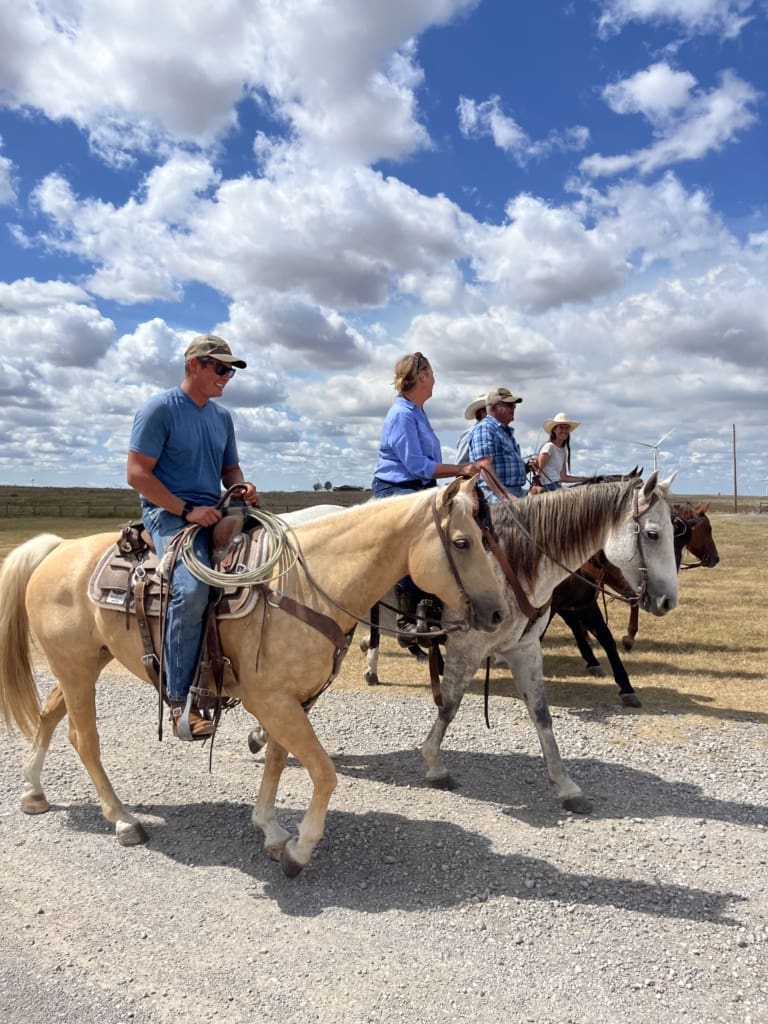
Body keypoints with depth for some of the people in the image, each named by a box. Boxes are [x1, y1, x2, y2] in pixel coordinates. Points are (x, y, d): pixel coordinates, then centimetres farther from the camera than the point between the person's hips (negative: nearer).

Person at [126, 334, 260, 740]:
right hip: (169, 514, -8)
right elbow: (137, 473, -11)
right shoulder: (160, 408, -5)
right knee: (193, 588, -32)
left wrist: (242, 489, 0)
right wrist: (186, 509, -19)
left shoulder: (222, 416, 16)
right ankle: (180, 699, -21)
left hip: (214, 515, 8)